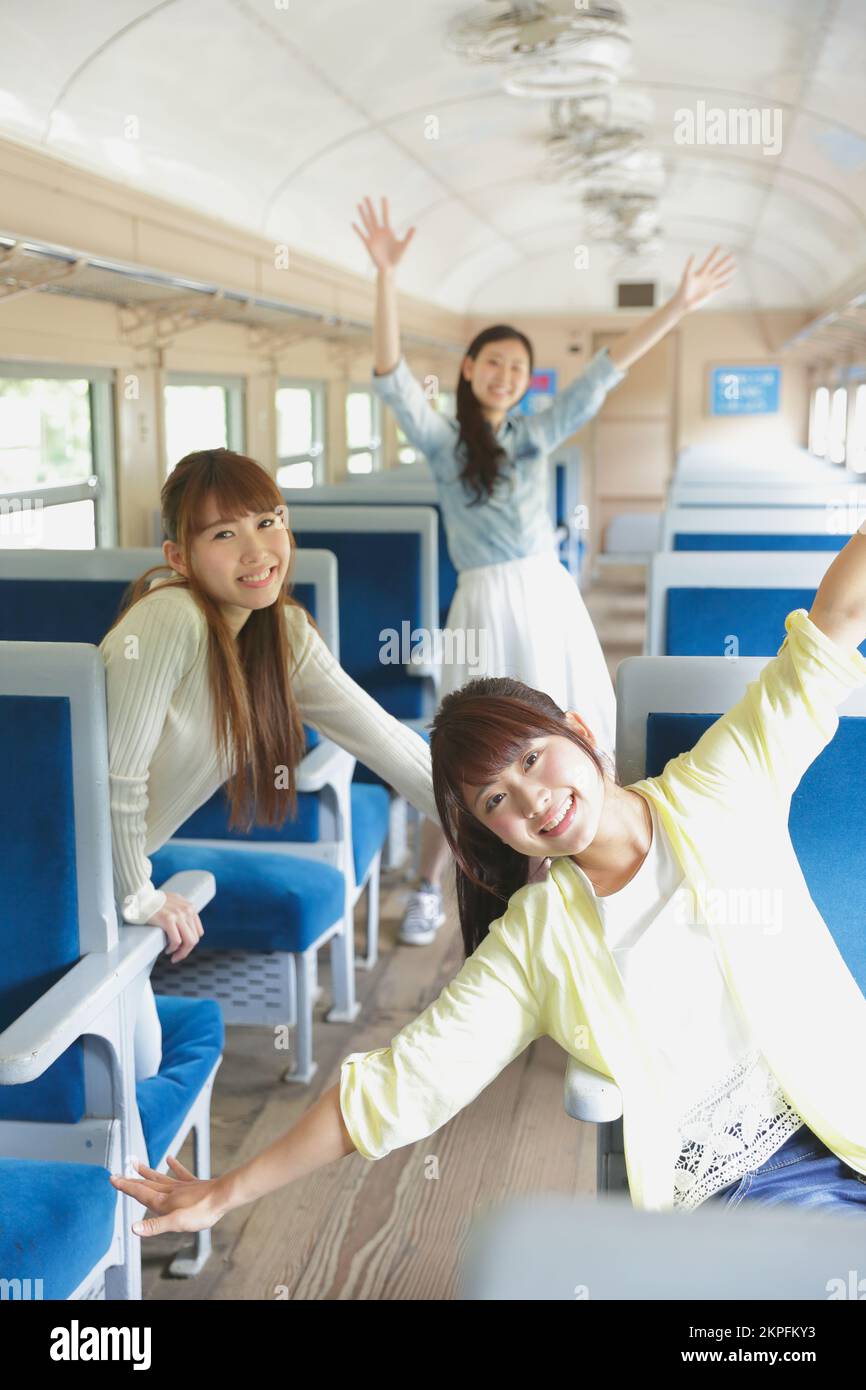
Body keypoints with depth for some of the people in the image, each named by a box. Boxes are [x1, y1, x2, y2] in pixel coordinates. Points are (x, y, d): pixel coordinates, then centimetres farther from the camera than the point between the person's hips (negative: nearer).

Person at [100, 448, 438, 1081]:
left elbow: (381, 736, -3)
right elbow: (116, 773, -27)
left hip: (103, 869, 8)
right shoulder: (172, 619, -29)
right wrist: (138, 898, -15)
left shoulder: (287, 634, -4)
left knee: (139, 1062, 17)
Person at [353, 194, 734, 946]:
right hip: (488, 605, -4)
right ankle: (429, 889, 17)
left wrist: (680, 304, 3)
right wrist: (386, 275, -23)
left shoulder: (537, 434, 9)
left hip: (552, 597, 4)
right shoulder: (442, 440, 0)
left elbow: (605, 372, 7)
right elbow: (391, 374, -14)